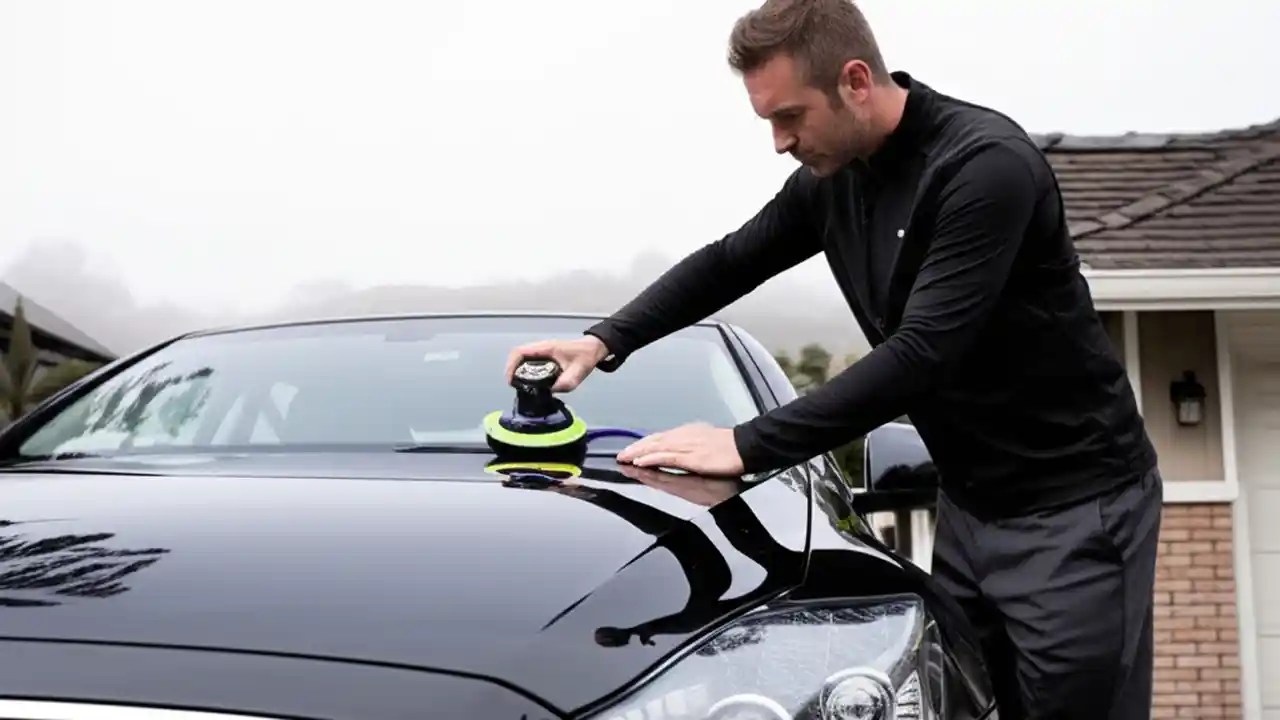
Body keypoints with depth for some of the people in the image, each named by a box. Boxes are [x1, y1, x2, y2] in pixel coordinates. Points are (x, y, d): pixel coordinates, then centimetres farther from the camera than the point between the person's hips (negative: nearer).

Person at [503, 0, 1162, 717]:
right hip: (970, 502, 7)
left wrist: (749, 446, -27)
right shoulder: (831, 177, 3)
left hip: (1073, 506, -7)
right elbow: (728, 262, 16)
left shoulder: (986, 164, -23)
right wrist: (606, 340, 3)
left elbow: (922, 353, -28)